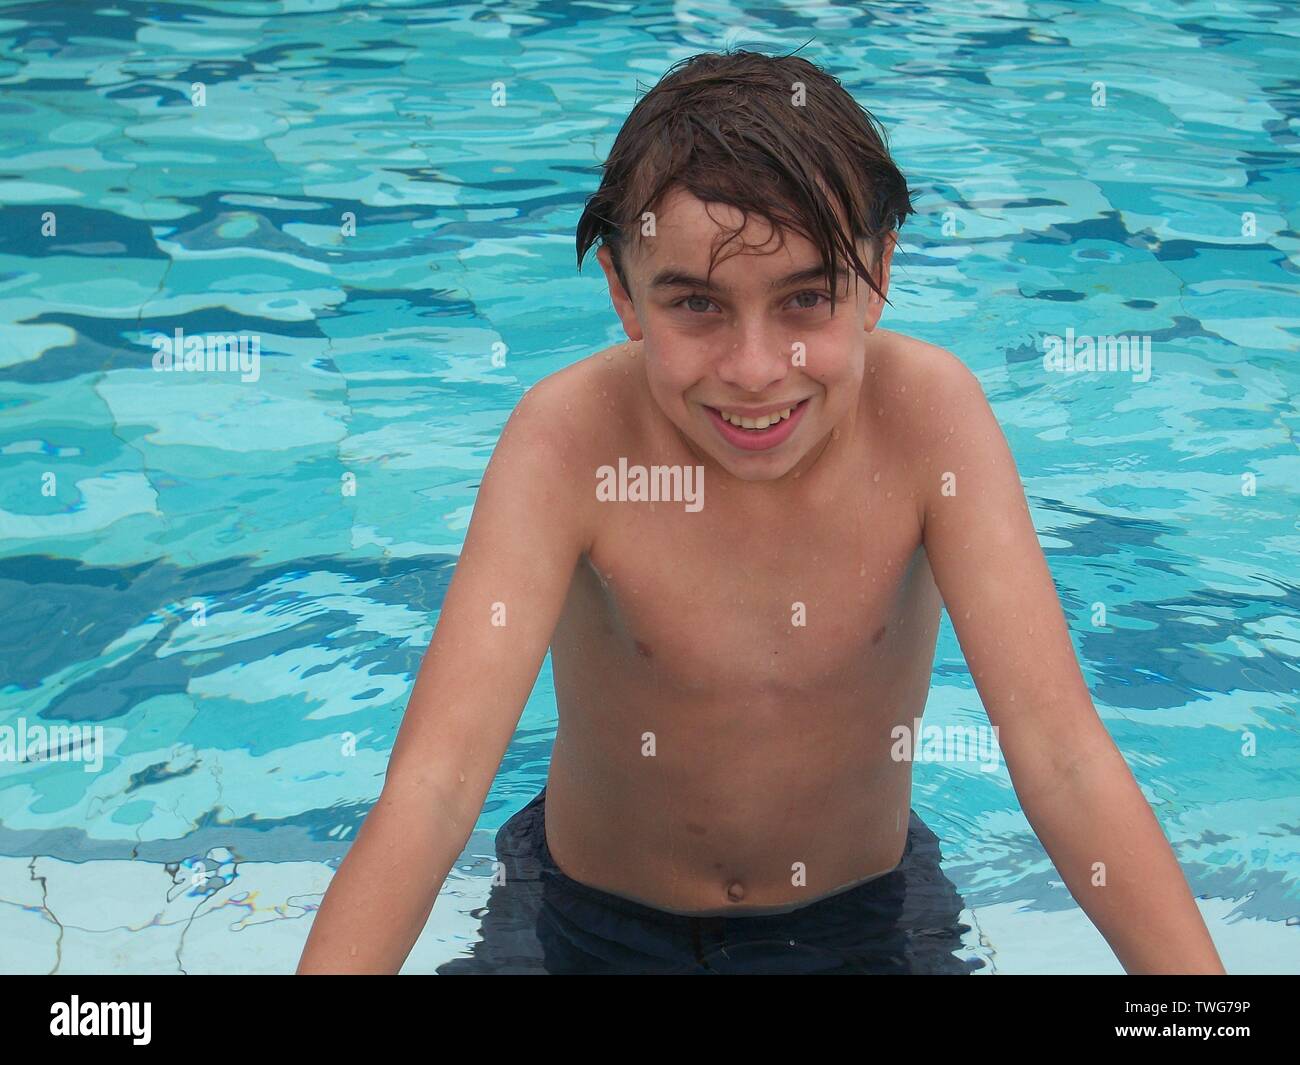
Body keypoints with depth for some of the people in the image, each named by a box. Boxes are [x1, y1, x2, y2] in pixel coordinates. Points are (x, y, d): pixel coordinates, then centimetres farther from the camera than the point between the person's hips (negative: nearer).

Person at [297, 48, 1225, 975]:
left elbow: (1064, 759, -26)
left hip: (862, 917, 1)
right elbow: (433, 784, -33)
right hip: (593, 924, -1)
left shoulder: (929, 412, -23)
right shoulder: (571, 438, -26)